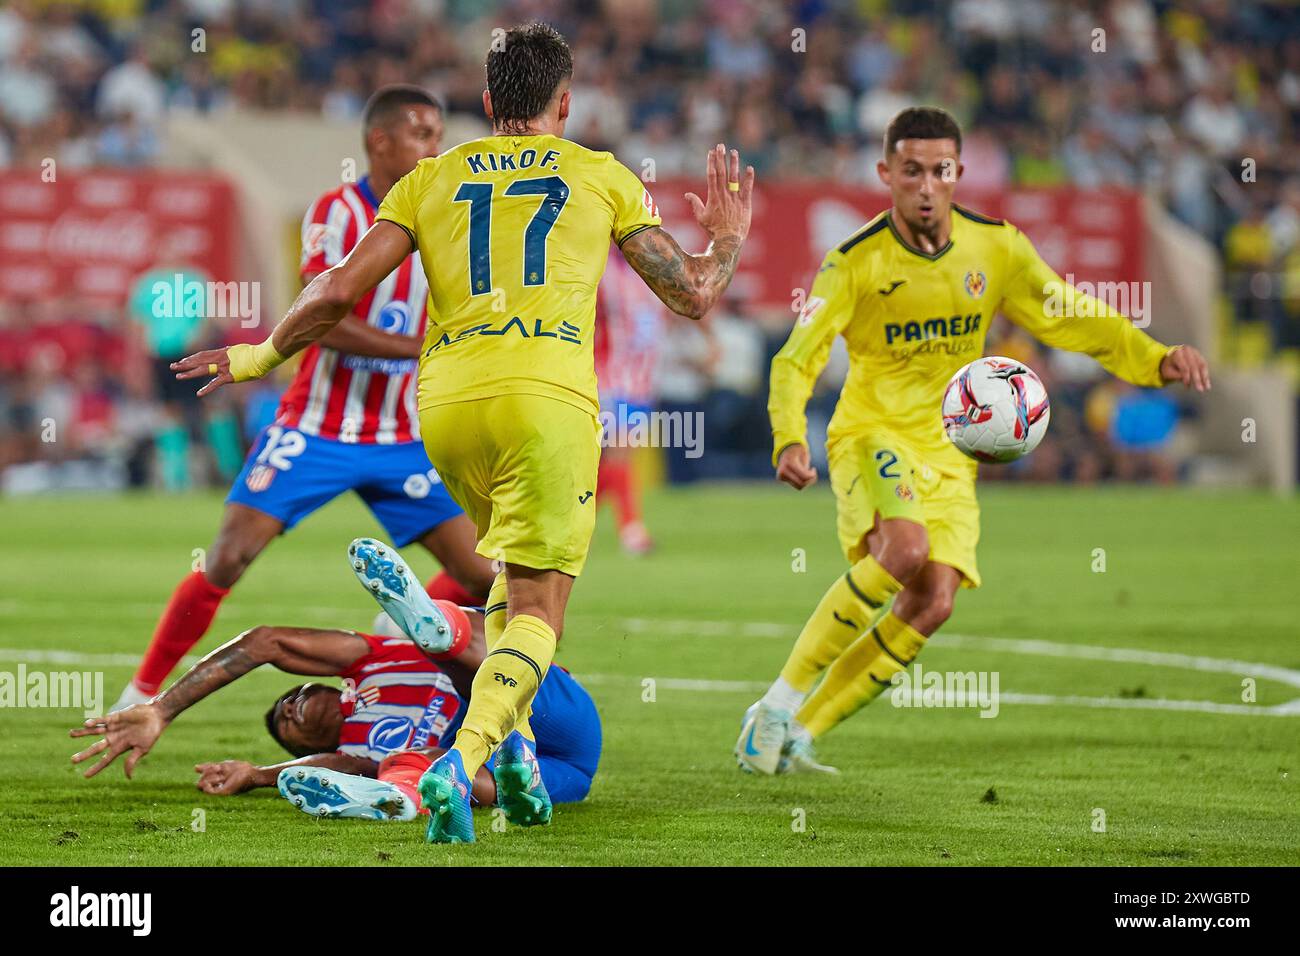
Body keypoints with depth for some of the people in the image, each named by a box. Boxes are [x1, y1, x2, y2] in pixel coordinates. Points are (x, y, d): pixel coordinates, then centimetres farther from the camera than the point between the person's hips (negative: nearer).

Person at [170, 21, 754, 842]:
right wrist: (728, 240, 38)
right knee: (537, 612, -2)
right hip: (547, 400, -3)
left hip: (446, 404, 3)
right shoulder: (603, 177, 13)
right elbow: (692, 295, 17)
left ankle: (512, 739, 13)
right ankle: (464, 758, -27)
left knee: (511, 566, 29)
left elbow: (339, 291, 7)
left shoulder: (432, 179, 16)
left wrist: (261, 357, 23)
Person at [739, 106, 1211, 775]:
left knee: (930, 606, -14)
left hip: (949, 454, 4)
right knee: (903, 550, -33)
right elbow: (796, 360, -13)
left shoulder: (995, 248, -2)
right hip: (872, 436, -4)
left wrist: (1158, 360, -12)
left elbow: (1074, 319, 4)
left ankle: (797, 736, -2)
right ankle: (777, 706, -23)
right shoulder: (856, 262, -12)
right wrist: (789, 440, -32)